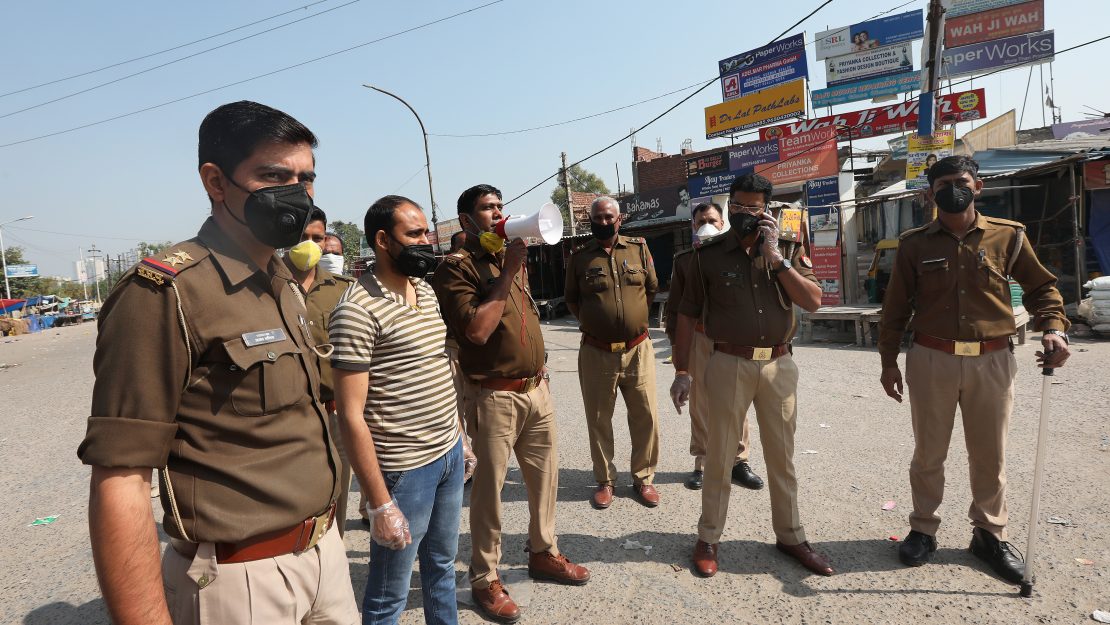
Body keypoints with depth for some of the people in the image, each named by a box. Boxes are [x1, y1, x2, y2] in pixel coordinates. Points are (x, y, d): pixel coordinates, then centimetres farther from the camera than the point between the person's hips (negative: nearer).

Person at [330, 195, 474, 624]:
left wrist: (460, 438, 16)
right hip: (404, 469, -7)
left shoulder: (426, 290, 6)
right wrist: (379, 504, -18)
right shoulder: (358, 309, -18)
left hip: (449, 453, 7)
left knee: (442, 565, 24)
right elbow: (351, 416, -18)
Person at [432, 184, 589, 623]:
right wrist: (507, 273, -17)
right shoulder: (456, 267, -10)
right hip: (494, 396, -7)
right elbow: (477, 330, -22)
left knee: (545, 475, 17)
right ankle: (485, 579, 21)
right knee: (489, 488, 3)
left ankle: (542, 553, 37)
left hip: (537, 387, 7)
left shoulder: (513, 258, 13)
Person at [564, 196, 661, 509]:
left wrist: (634, 318, 10)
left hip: (637, 350, 1)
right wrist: (592, 322, 7)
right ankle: (605, 480, 25)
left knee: (646, 417, 6)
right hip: (596, 352, 0)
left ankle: (643, 478, 24)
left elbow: (652, 288, 13)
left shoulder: (639, 248, 5)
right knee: (598, 420, 9)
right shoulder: (579, 256, 2)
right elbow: (571, 298, 12)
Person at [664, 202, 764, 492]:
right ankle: (702, 464, 19)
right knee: (700, 403, 7)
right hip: (697, 338, 0)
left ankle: (739, 461, 20)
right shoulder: (683, 260, 8)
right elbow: (674, 304, 8)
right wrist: (675, 340, 3)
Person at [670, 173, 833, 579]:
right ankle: (708, 539, 22)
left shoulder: (787, 248, 5)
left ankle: (789, 535, 32)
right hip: (729, 365, -2)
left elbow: (813, 301, -6)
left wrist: (775, 257, -12)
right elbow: (687, 316, 0)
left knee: (782, 457, 14)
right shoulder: (708, 255, -1)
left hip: (779, 365, 3)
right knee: (720, 457, 7)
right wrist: (681, 371, -3)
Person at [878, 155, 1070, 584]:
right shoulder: (914, 243, 1)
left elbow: (1041, 286, 12)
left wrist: (1053, 328, -6)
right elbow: (896, 306, 4)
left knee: (989, 455, 13)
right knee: (929, 453, 11)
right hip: (931, 360, -1)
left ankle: (990, 533, 31)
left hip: (992, 360, 1)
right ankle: (923, 529, 27)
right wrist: (888, 360, 3)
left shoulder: (1008, 235, 3)